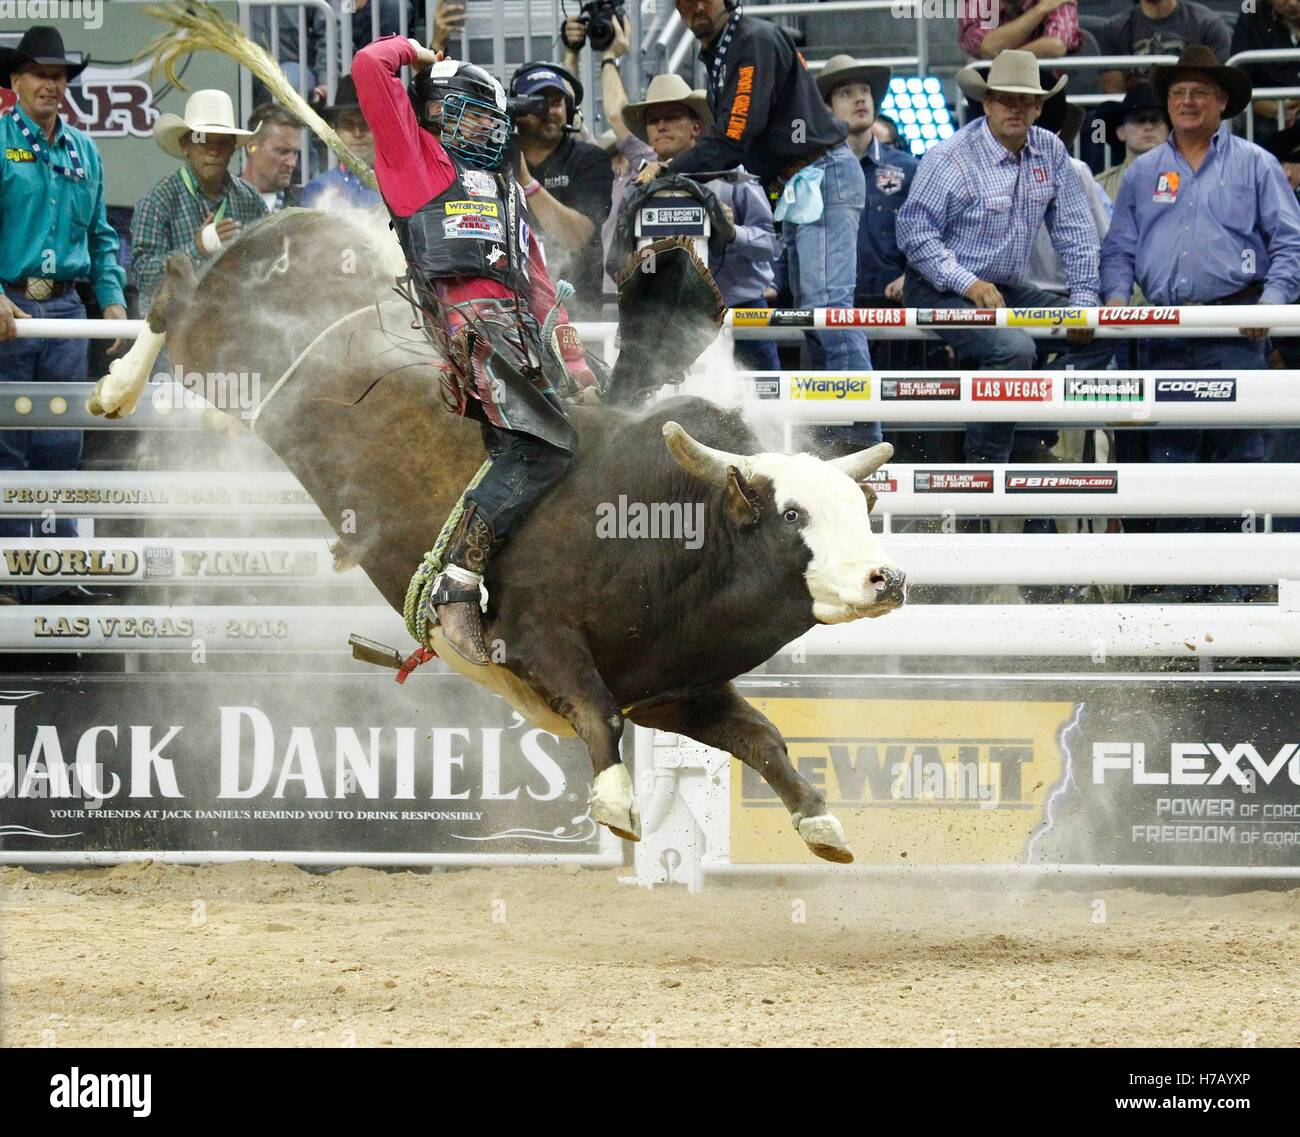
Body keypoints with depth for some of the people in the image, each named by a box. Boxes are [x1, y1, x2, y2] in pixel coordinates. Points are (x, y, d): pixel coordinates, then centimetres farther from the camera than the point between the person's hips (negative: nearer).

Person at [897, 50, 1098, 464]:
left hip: (1007, 289, 7)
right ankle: (984, 465, -23)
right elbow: (914, 231, -15)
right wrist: (969, 284, -23)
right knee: (1013, 348, -32)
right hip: (942, 290, -7)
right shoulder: (952, 158, -13)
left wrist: (1084, 299, -1)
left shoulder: (1050, 152, 5)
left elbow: (1076, 231, 9)